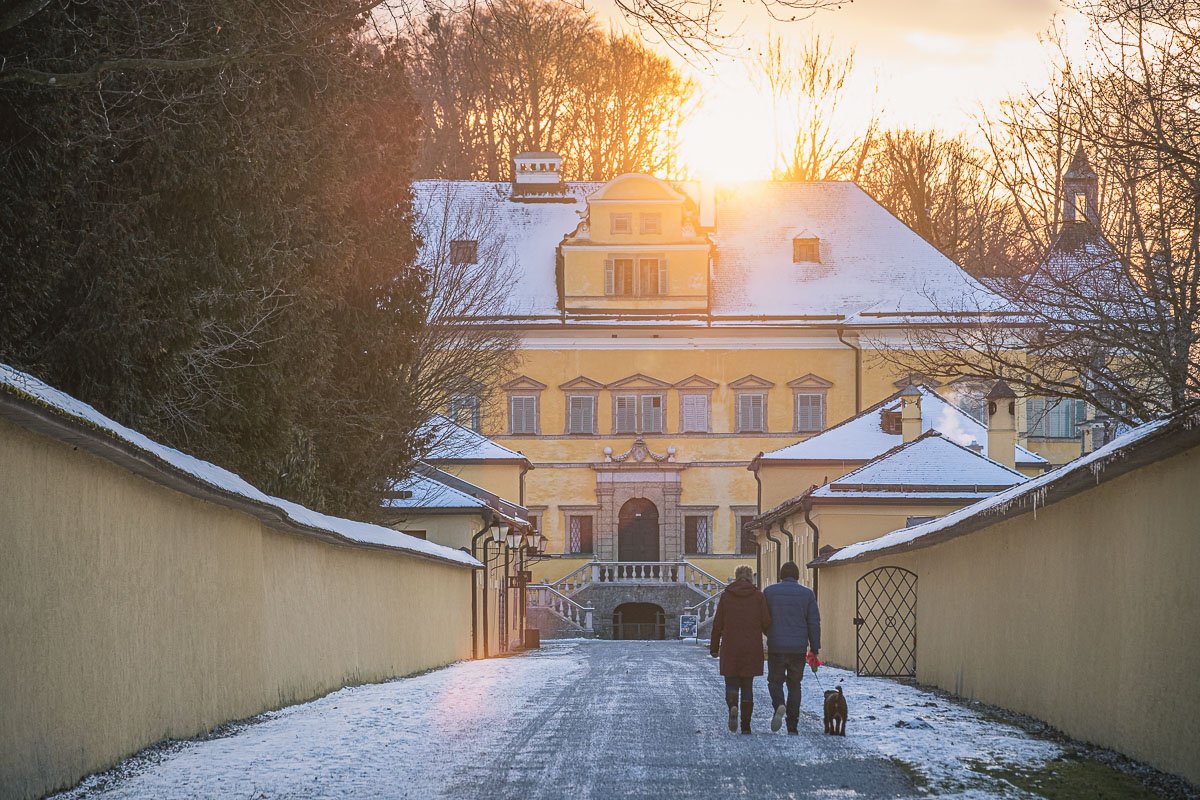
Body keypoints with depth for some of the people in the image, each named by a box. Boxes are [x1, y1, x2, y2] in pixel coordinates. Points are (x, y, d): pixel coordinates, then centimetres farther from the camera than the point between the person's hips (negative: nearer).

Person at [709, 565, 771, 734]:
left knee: (731, 684, 7)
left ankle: (733, 707, -24)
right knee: (747, 685, 9)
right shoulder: (758, 596, 0)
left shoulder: (726, 596, 2)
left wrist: (714, 647, 11)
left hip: (730, 648, 0)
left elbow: (718, 624, 2)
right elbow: (766, 622, -4)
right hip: (752, 648, 0)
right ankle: (746, 725, 7)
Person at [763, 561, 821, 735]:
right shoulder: (807, 594, 2)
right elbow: (814, 623, 1)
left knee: (775, 681, 12)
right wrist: (815, 649, 5)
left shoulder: (769, 592, 1)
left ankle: (779, 705, -19)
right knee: (794, 685, 10)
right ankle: (792, 726, 9)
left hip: (775, 647, -1)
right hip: (798, 648, 1)